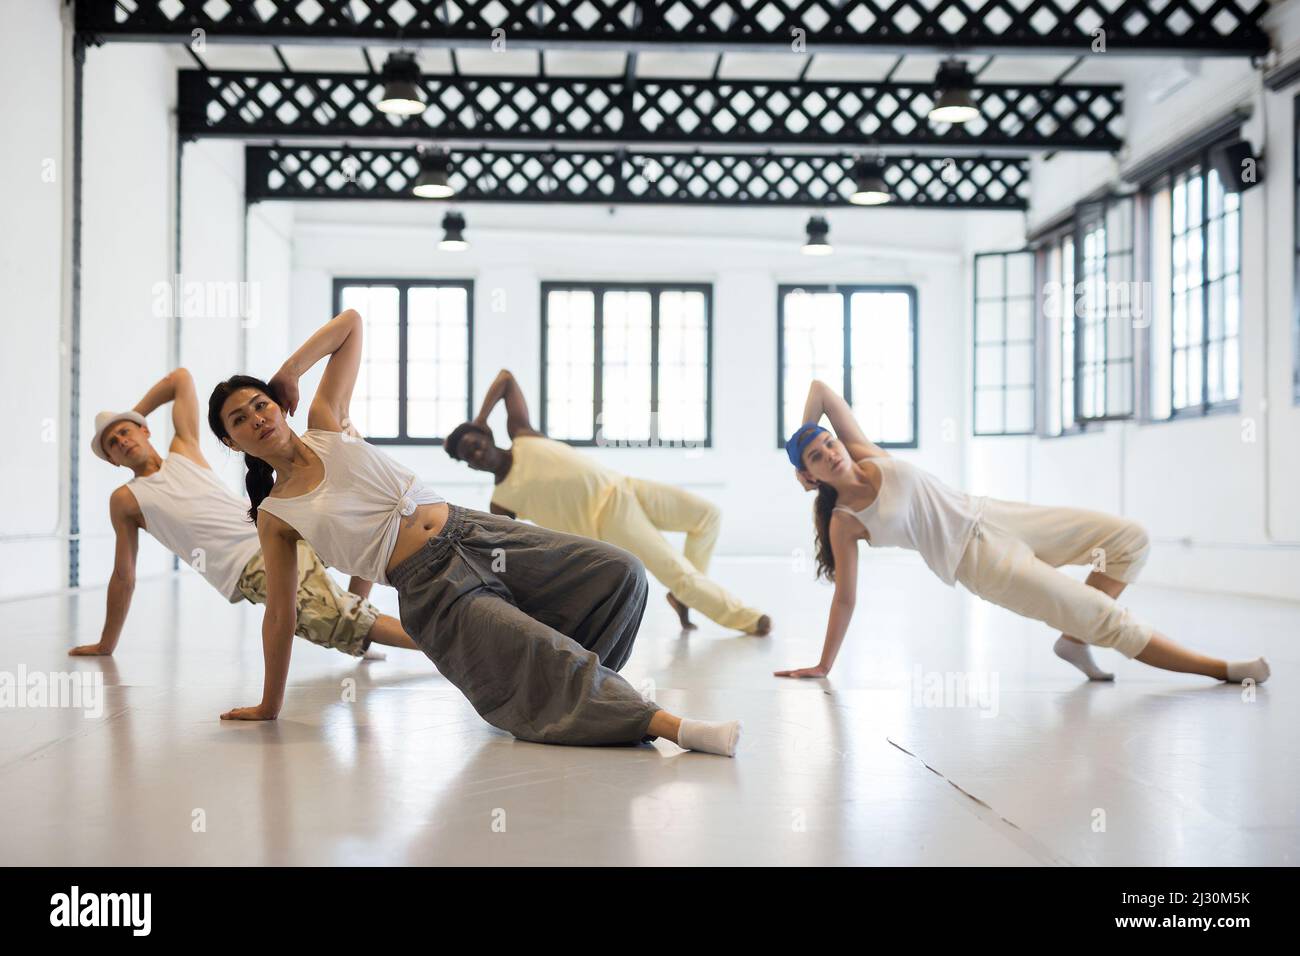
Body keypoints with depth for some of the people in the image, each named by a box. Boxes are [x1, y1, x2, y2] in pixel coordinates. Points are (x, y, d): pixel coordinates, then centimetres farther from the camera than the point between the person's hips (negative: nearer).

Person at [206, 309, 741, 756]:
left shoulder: (325, 423, 12)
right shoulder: (274, 516, 6)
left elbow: (351, 322, 17)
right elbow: (280, 615, 12)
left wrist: (289, 370, 13)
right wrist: (269, 706, 14)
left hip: (473, 532, 4)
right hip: (432, 590, -4)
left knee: (618, 573, -9)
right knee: (545, 655, -22)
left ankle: (572, 686, 8)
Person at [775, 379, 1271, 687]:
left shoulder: (868, 457, 0)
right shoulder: (844, 523, -9)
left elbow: (820, 388, 3)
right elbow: (845, 598, -1)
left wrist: (806, 435, 12)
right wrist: (822, 667, 1)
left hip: (991, 515, 6)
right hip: (979, 560, -6)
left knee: (1129, 537, 1)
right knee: (1106, 616, -10)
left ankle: (1074, 638, 5)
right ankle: (1221, 668, 1)